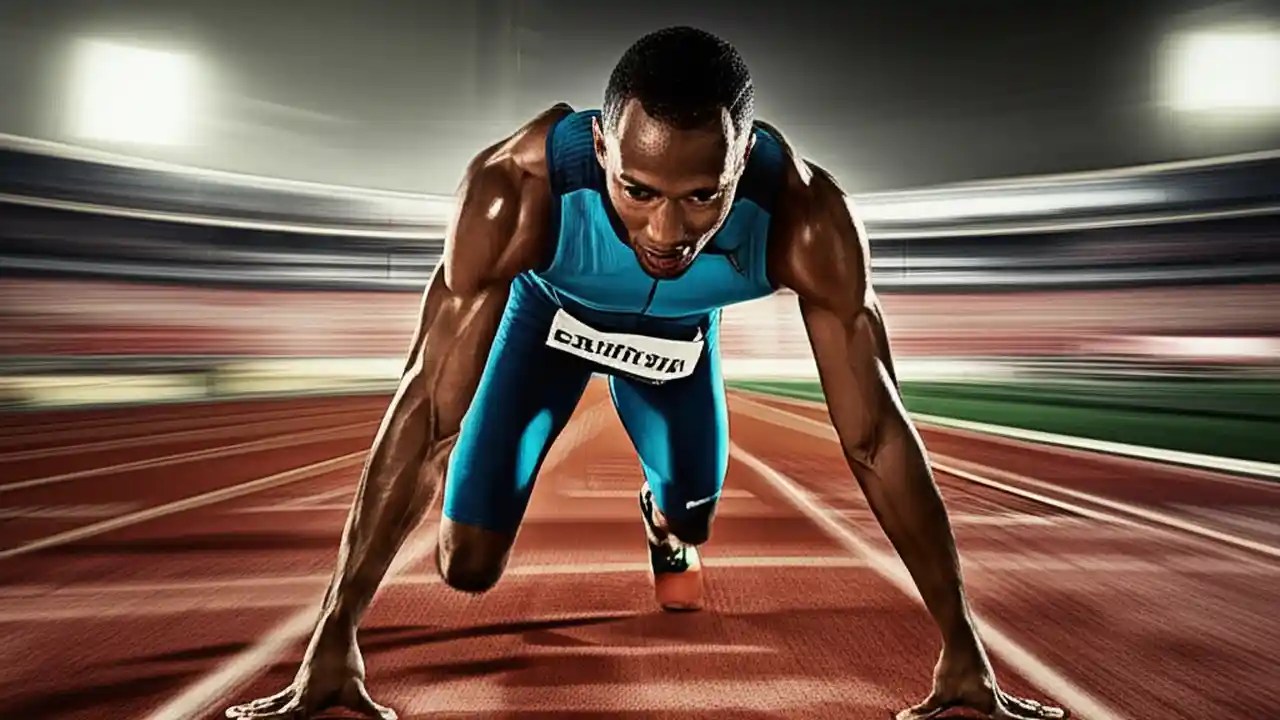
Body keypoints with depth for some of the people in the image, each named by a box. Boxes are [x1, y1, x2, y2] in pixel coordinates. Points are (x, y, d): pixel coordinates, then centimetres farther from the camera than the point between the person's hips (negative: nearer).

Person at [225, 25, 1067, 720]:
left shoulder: (806, 217, -39)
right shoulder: (518, 187, -43)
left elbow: (876, 435, -31)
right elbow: (426, 410, -37)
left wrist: (963, 645, -25)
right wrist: (334, 640, -33)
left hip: (679, 331, 1)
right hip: (548, 308, -1)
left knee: (688, 526, 6)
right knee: (469, 565, -3)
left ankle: (663, 517, 44)